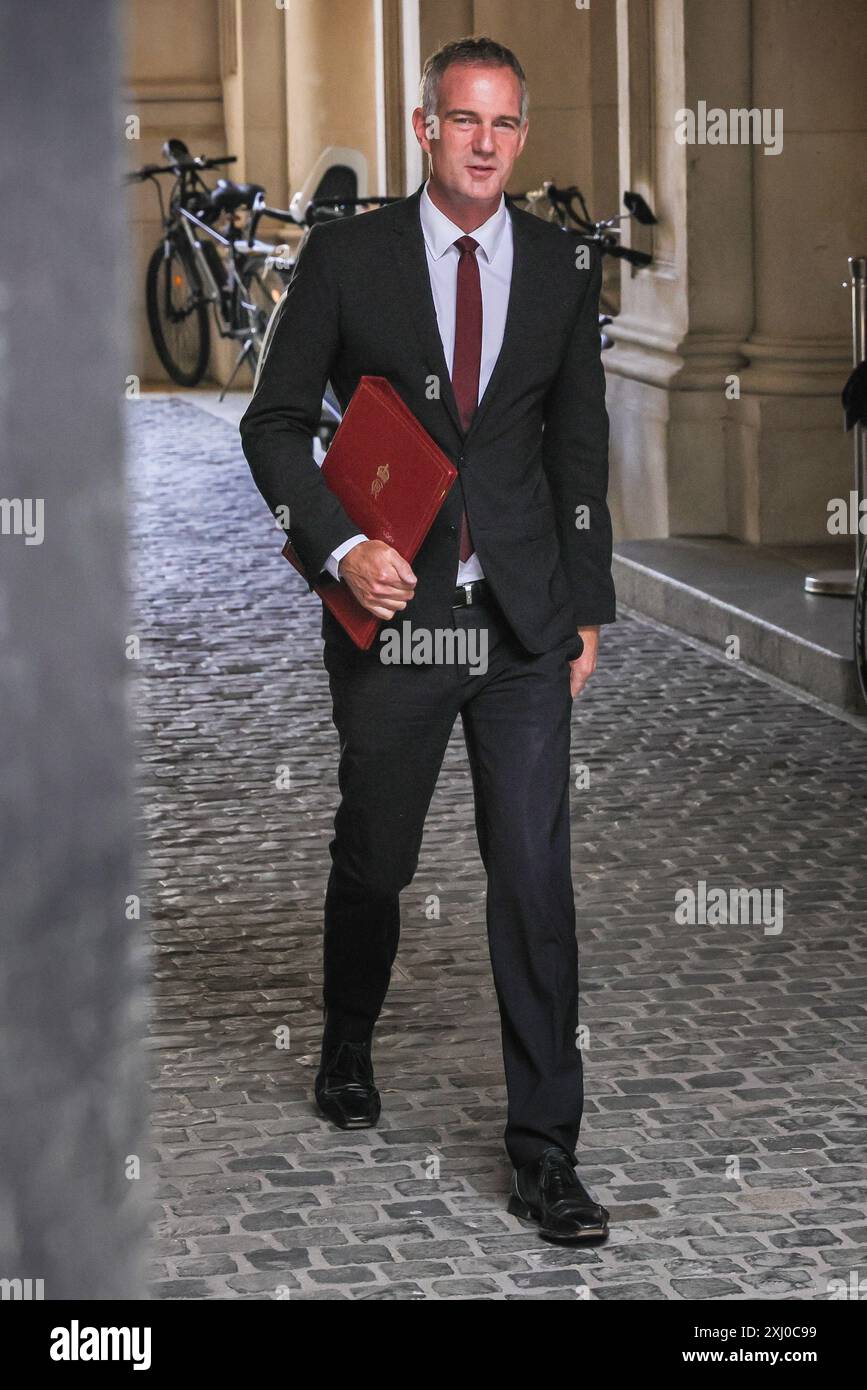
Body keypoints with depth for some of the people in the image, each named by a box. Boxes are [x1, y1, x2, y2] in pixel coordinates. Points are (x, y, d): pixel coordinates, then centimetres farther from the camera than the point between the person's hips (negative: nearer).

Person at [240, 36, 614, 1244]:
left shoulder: (566, 267, 5)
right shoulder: (346, 258, -1)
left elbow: (580, 441, 11)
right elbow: (275, 421, 2)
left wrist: (589, 605, 9)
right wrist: (340, 544, -13)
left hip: (525, 622, 1)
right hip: (393, 607, -1)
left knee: (535, 876, -5)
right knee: (373, 858, 14)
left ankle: (544, 1153, 0)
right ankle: (348, 1046, 42)